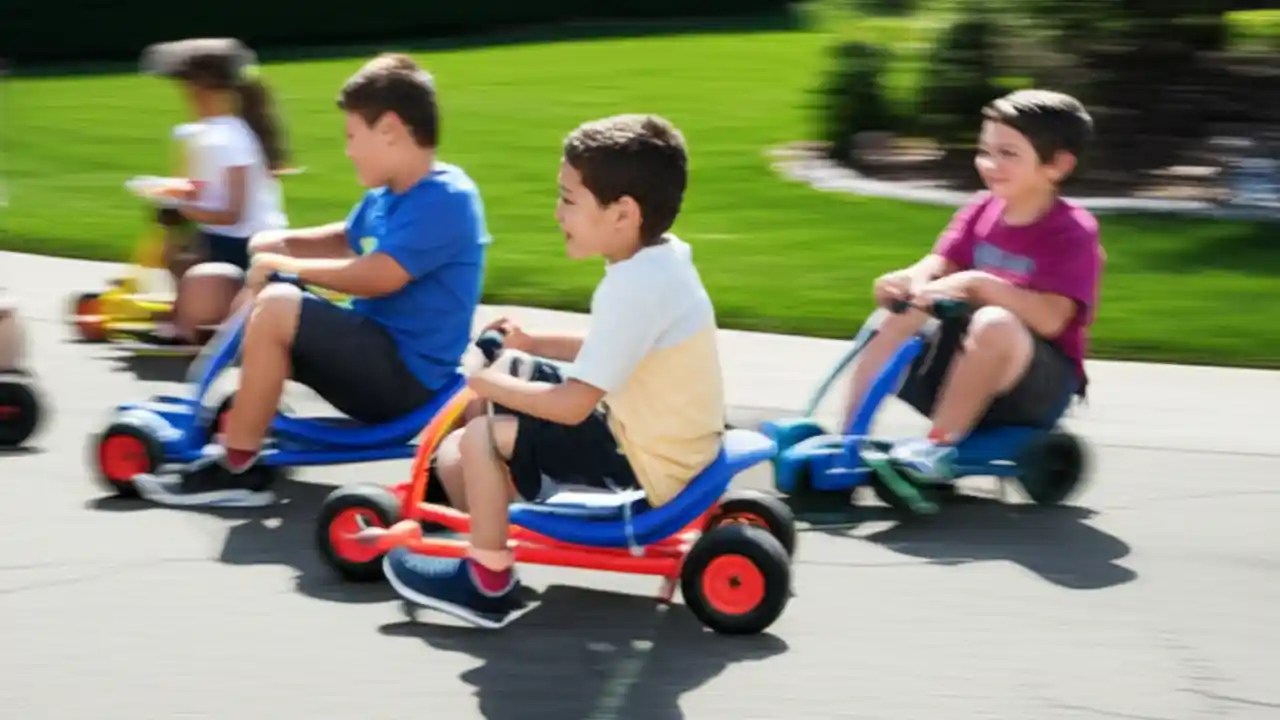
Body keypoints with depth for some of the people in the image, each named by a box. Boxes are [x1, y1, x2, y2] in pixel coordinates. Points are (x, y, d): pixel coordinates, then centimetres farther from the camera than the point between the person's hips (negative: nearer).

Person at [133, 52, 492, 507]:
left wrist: (288, 265, -16)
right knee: (262, 309, 17)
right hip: (379, 351, 10)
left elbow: (377, 277, -27)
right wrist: (284, 241, 8)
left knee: (277, 306, -24)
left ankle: (236, 467, -18)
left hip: (407, 375, -10)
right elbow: (347, 241, 29)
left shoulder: (445, 199, -19)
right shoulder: (386, 198, 10)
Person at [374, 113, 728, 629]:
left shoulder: (635, 287, -27)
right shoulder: (662, 256, 2)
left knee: (482, 437, -11)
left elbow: (572, 404, -27)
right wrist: (532, 344, 10)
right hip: (676, 448, 10)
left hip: (646, 467, -10)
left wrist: (492, 383, -12)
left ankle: (490, 584, 0)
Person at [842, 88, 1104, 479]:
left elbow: (1051, 318, -26)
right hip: (966, 363, 7)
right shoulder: (981, 212, 7)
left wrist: (980, 283, -36)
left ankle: (940, 443, -28)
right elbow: (939, 265, 0)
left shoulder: (1073, 231, -13)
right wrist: (912, 279, -25)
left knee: (995, 324, -36)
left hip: (1039, 384, -7)